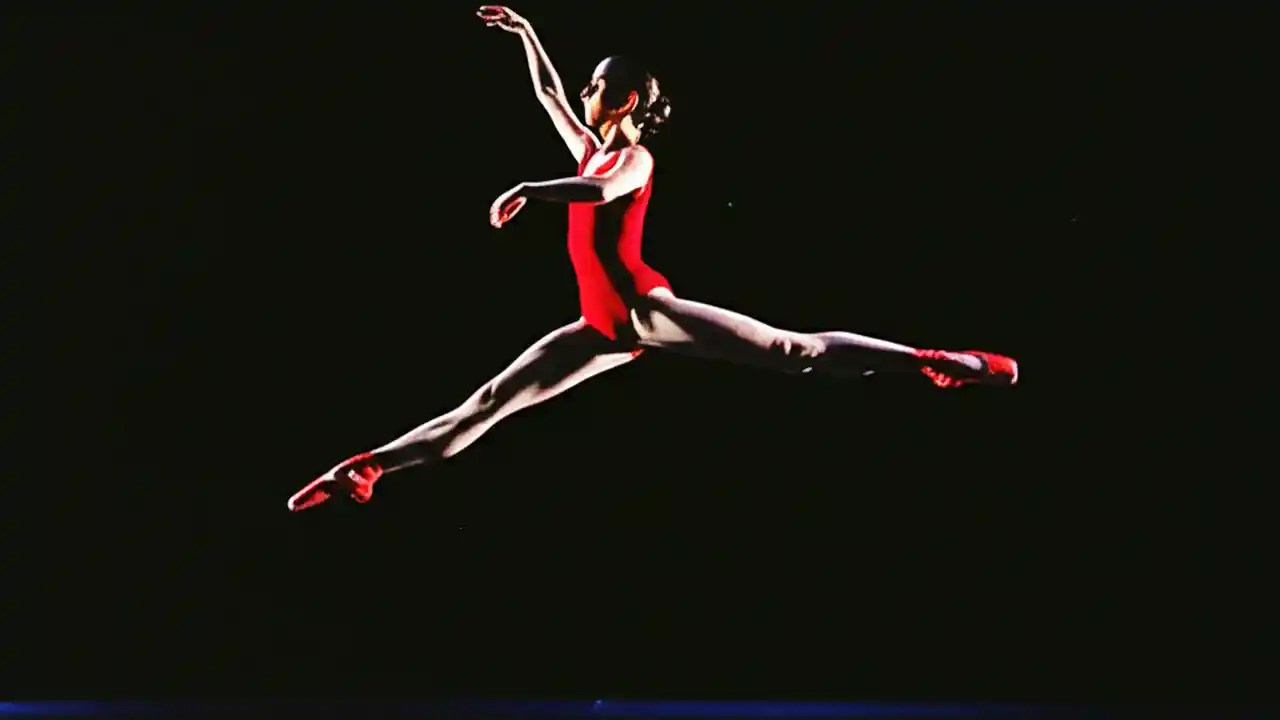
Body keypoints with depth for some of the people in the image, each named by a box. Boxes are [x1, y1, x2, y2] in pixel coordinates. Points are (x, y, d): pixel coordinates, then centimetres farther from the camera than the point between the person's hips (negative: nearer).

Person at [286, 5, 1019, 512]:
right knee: (490, 403, 5)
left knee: (794, 350, -16)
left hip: (646, 309, -8)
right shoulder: (590, 151, 20)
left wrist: (528, 190, -35)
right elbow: (548, 94, 34)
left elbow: (602, 193, -29)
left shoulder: (636, 159, -4)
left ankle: (931, 359, -18)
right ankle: (371, 468, 4)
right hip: (603, 327, 8)